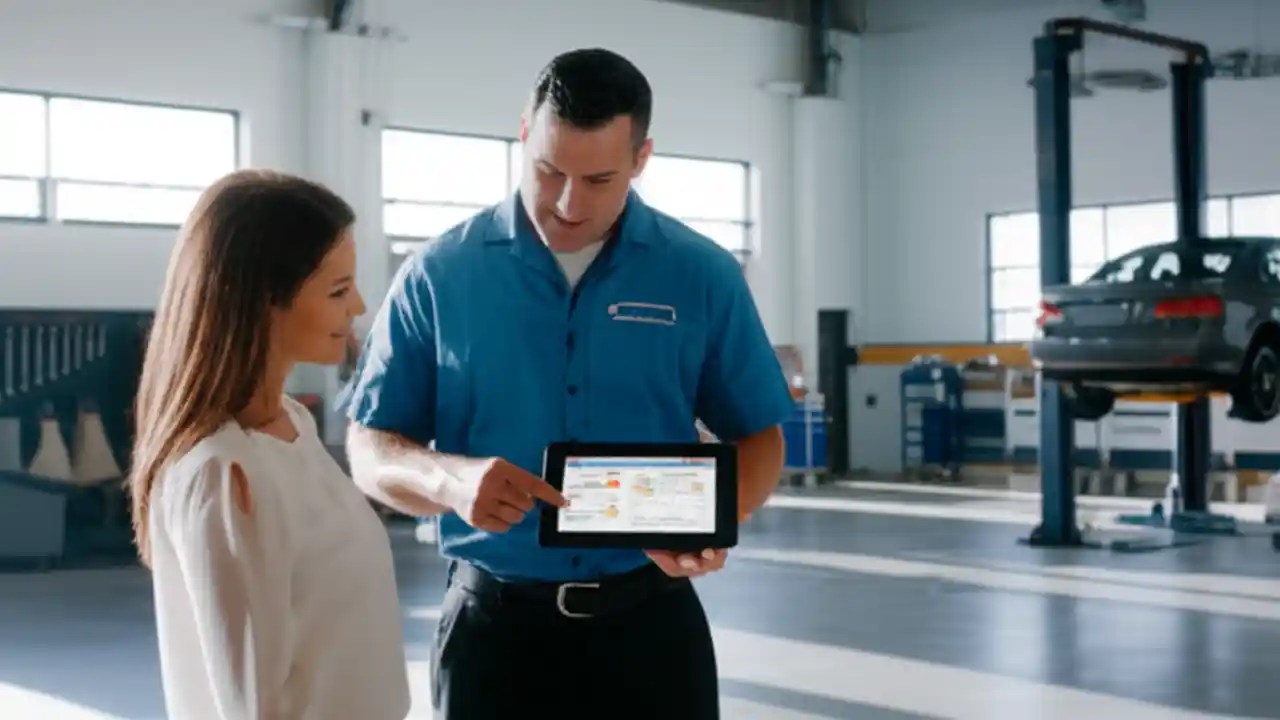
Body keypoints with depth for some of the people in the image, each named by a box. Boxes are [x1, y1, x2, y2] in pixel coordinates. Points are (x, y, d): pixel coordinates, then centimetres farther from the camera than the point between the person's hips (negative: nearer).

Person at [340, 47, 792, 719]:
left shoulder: (703, 276, -2)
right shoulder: (439, 275, -4)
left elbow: (758, 437, 5)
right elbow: (369, 451, -1)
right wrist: (450, 479, -23)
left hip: (650, 618, 1)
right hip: (494, 623, 0)